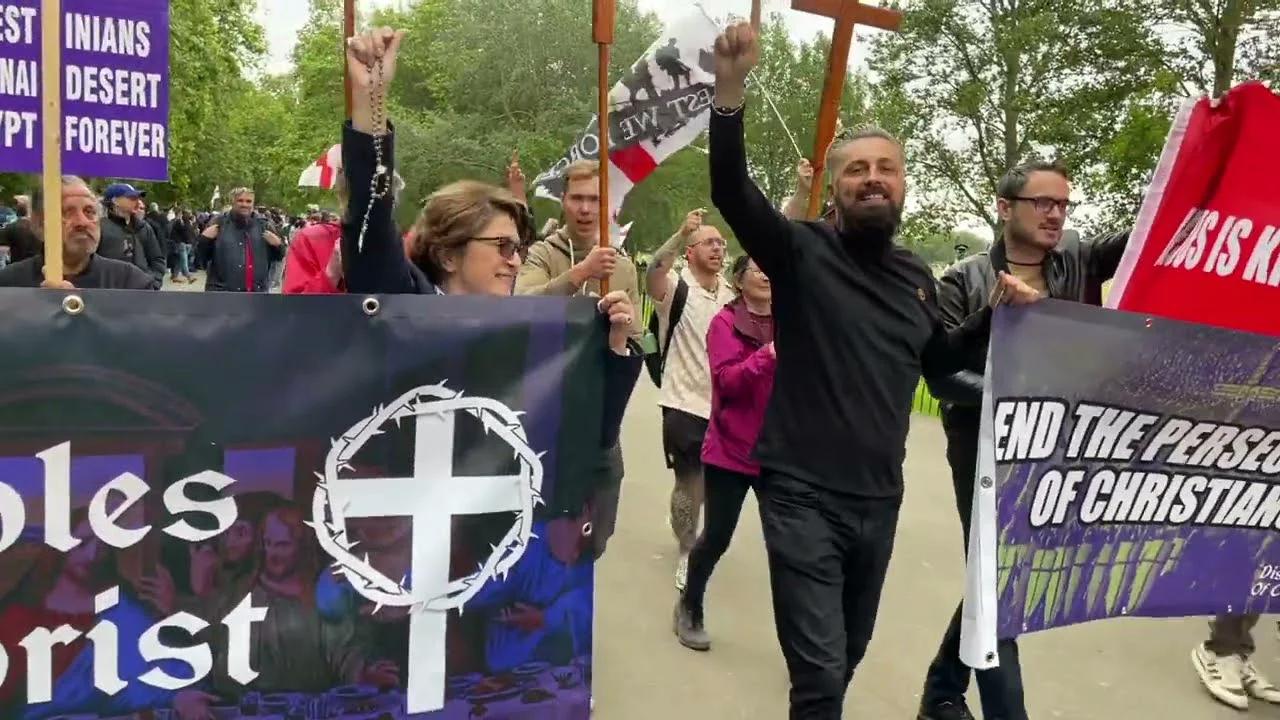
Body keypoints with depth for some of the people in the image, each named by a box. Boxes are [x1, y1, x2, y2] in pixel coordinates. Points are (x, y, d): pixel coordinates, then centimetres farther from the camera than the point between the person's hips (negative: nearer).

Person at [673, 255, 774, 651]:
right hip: (731, 448, -3)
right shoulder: (725, 322, -5)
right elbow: (727, 381, -18)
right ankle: (690, 607, 30)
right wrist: (769, 354, -30)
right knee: (717, 536, 6)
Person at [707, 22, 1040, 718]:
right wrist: (730, 89, -37)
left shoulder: (915, 273, 8)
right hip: (803, 496, -5)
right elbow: (730, 191, -24)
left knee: (847, 657, 22)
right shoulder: (802, 251, -8)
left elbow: (938, 360, 22)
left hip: (879, 500, 6)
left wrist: (998, 313, 7)